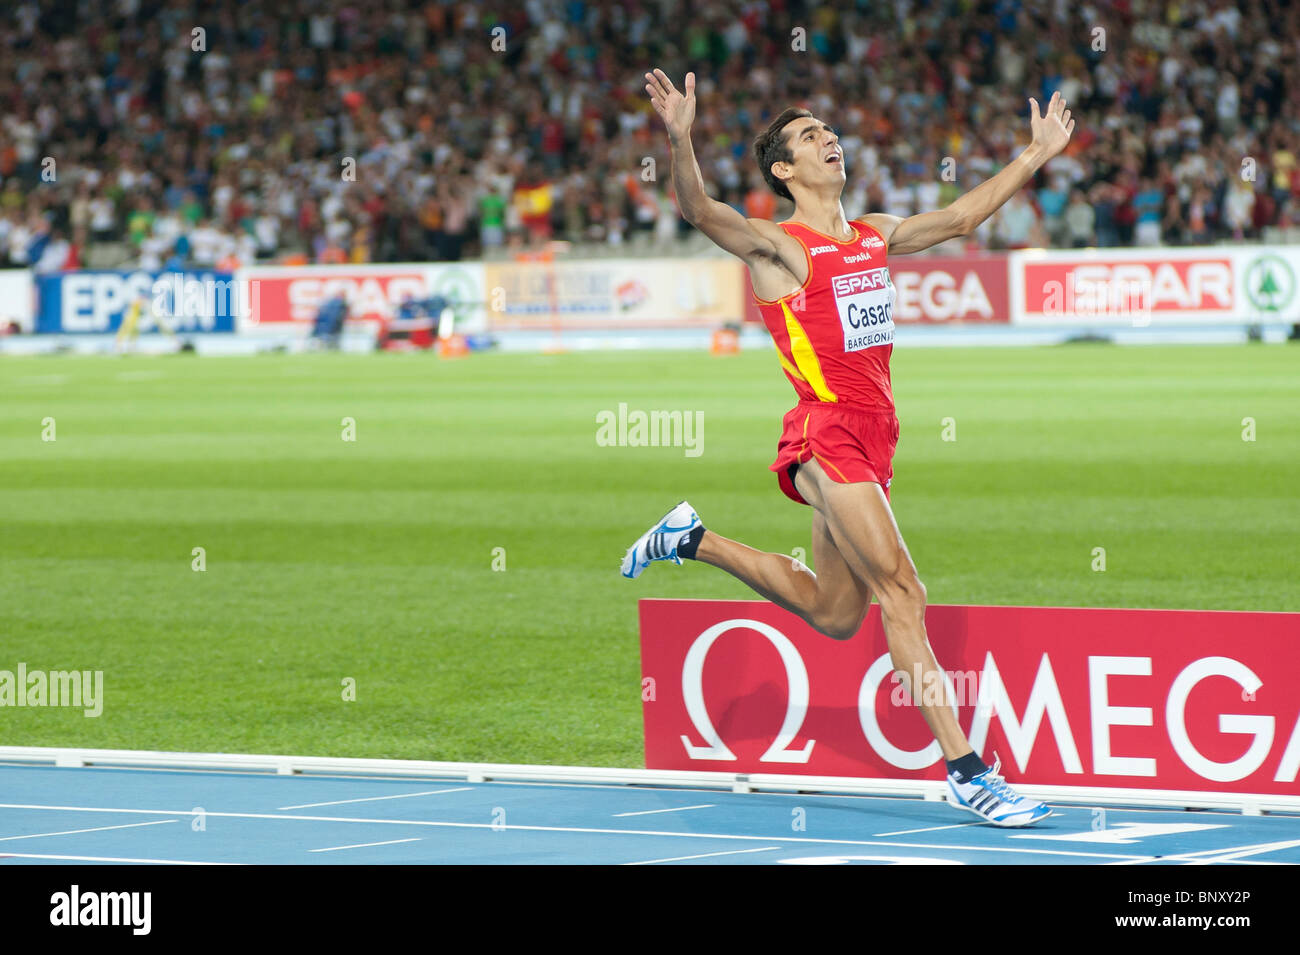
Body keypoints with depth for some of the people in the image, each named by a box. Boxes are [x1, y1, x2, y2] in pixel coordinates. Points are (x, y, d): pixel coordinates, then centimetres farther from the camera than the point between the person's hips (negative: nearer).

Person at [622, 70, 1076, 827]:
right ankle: (966, 772, -17)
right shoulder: (777, 246, -6)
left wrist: (1036, 156, 31)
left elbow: (960, 219, 28)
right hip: (828, 434, -8)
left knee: (833, 615, 17)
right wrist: (680, 141, -42)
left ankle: (691, 539, 34)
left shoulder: (875, 235, 16)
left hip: (873, 438, 8)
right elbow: (701, 211, -22)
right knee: (900, 590, -14)